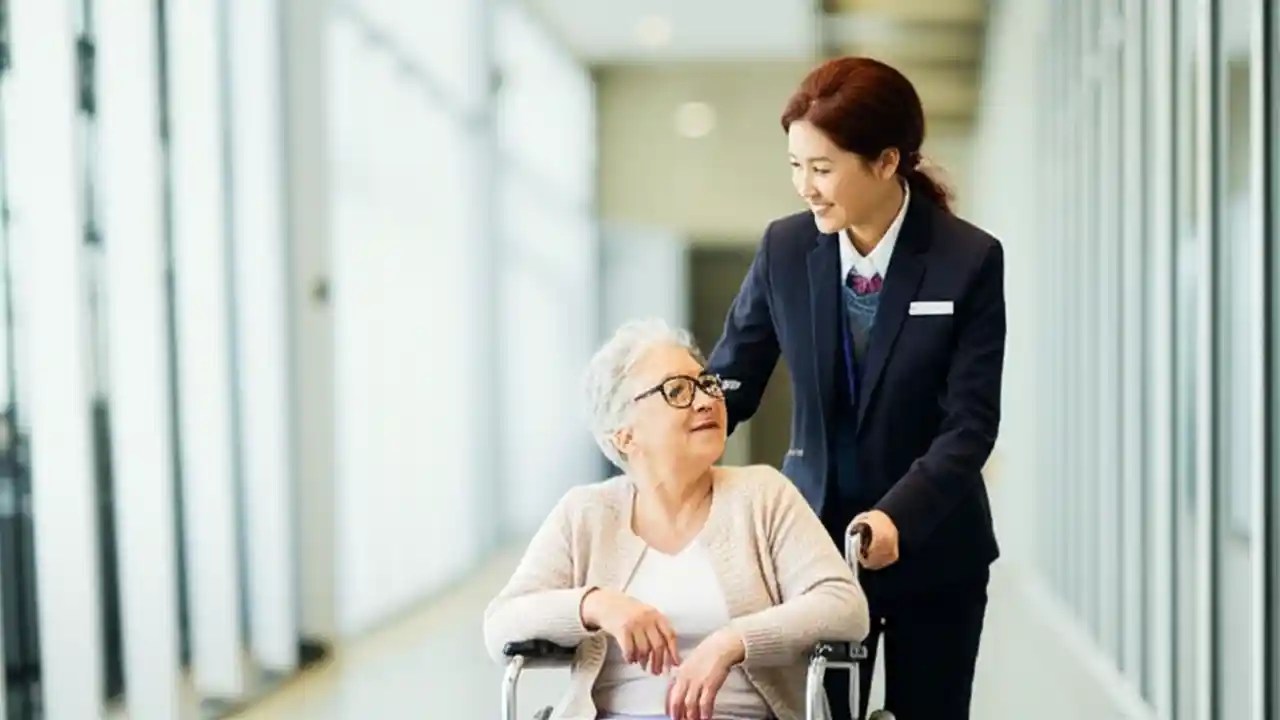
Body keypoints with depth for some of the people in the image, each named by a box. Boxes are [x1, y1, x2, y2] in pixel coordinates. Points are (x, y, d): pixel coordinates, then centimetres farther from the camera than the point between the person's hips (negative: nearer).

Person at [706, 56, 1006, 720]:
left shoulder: (970, 260, -12)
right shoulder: (784, 249, -4)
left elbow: (970, 423, -16)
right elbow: (730, 380, 1)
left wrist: (897, 518, -30)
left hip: (932, 550, -1)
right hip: (814, 538, 2)